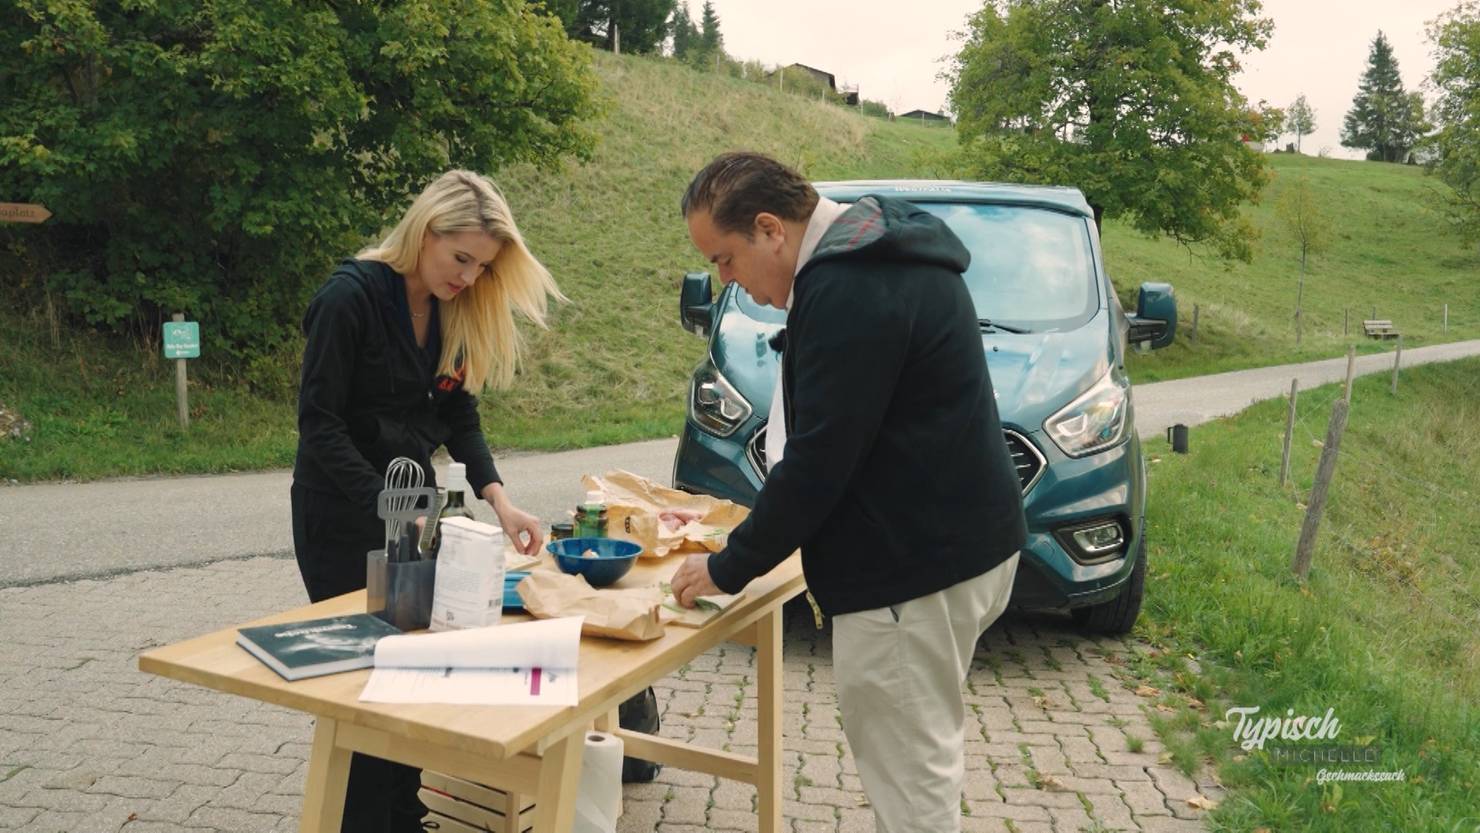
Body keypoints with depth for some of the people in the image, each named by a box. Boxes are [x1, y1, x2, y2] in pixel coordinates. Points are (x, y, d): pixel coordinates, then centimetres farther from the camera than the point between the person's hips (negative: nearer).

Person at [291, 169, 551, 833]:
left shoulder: (456, 311, 2)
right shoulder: (350, 296, -19)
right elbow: (319, 424, -20)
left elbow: (459, 417, 2)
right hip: (343, 514, -6)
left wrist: (497, 499, -12)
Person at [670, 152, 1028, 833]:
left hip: (915, 568, -11)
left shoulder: (846, 290, -21)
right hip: (957, 543, 11)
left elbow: (815, 461, -20)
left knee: (908, 769, 1)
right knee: (916, 756, 21)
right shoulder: (882, 252, 11)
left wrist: (729, 567, -8)